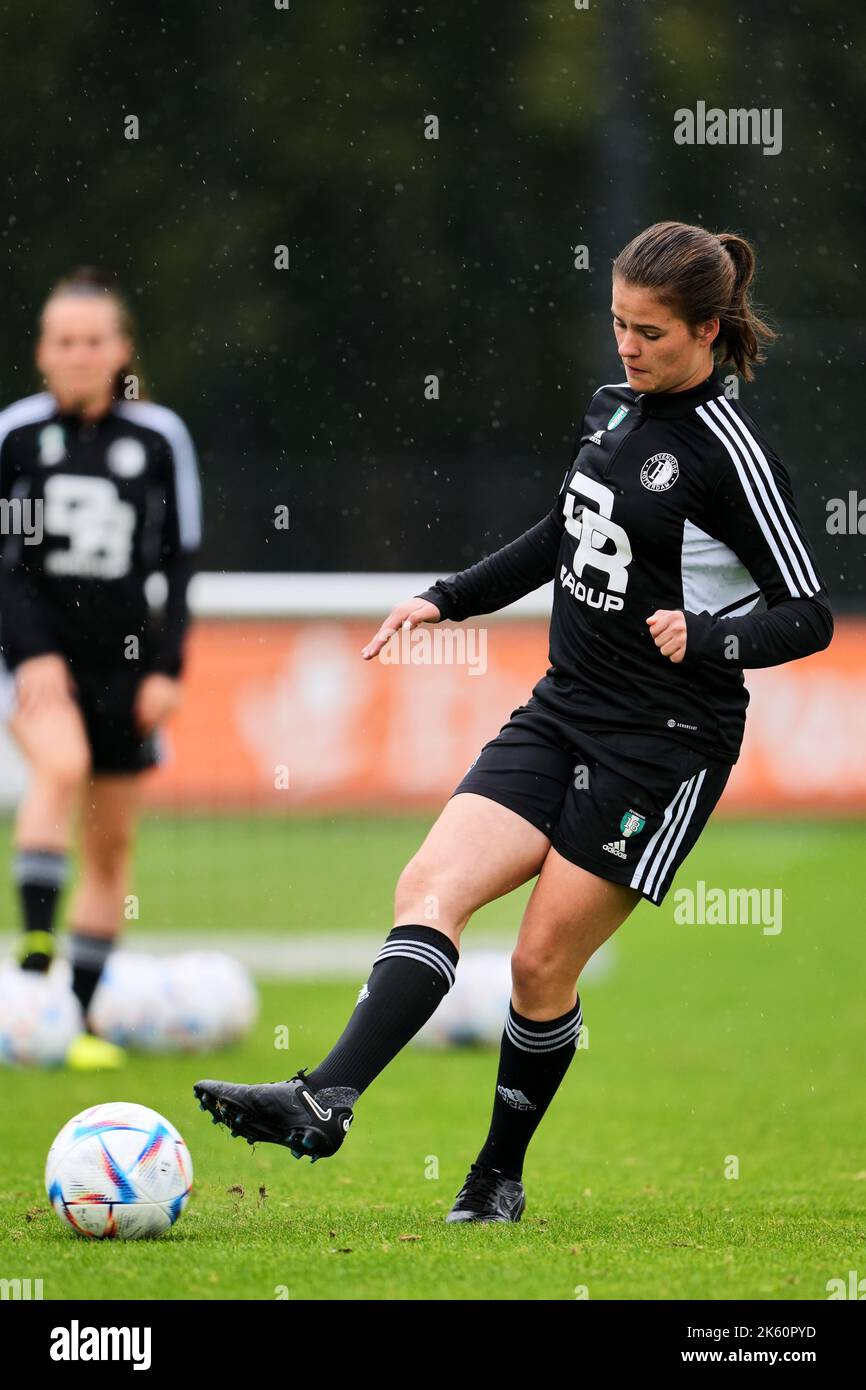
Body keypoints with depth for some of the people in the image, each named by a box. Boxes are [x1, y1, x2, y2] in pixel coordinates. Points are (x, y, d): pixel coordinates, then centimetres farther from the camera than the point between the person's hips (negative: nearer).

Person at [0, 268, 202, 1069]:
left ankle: (80, 1014, 13)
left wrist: (167, 666, -3)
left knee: (111, 845, 6)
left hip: (125, 657, 2)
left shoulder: (159, 438, 1)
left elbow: (180, 559, 5)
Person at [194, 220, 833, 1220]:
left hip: (665, 748, -7)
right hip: (563, 714, 7)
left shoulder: (727, 452, -14)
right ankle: (324, 1103, -24)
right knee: (430, 887, -11)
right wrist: (447, 600, 20)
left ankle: (500, 1177, 16)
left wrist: (706, 637, -29)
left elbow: (809, 615, -14)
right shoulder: (612, 411, 9)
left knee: (543, 964, -3)